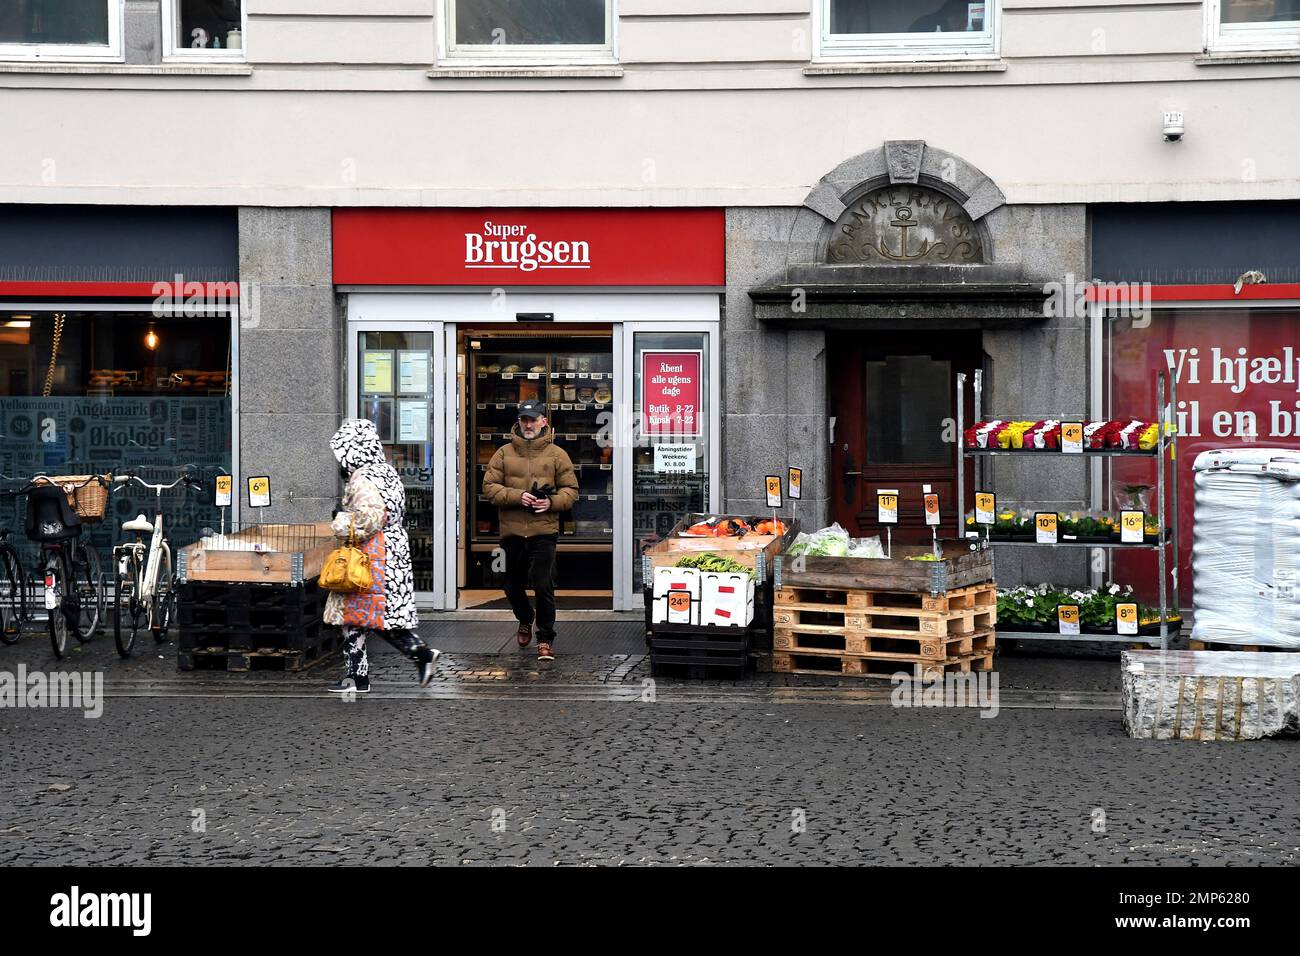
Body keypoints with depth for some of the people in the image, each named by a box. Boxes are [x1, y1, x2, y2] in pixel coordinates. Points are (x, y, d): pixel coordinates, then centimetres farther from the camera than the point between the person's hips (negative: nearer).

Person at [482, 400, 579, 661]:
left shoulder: (557, 454, 5)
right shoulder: (504, 453, 7)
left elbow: (570, 490, 6)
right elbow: (489, 487, 2)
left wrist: (552, 502, -14)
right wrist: (517, 496, -13)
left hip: (544, 531, -2)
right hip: (512, 531, 2)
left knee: (544, 586, -8)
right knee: (513, 586, 14)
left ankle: (545, 639, 5)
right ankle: (525, 620, 44)